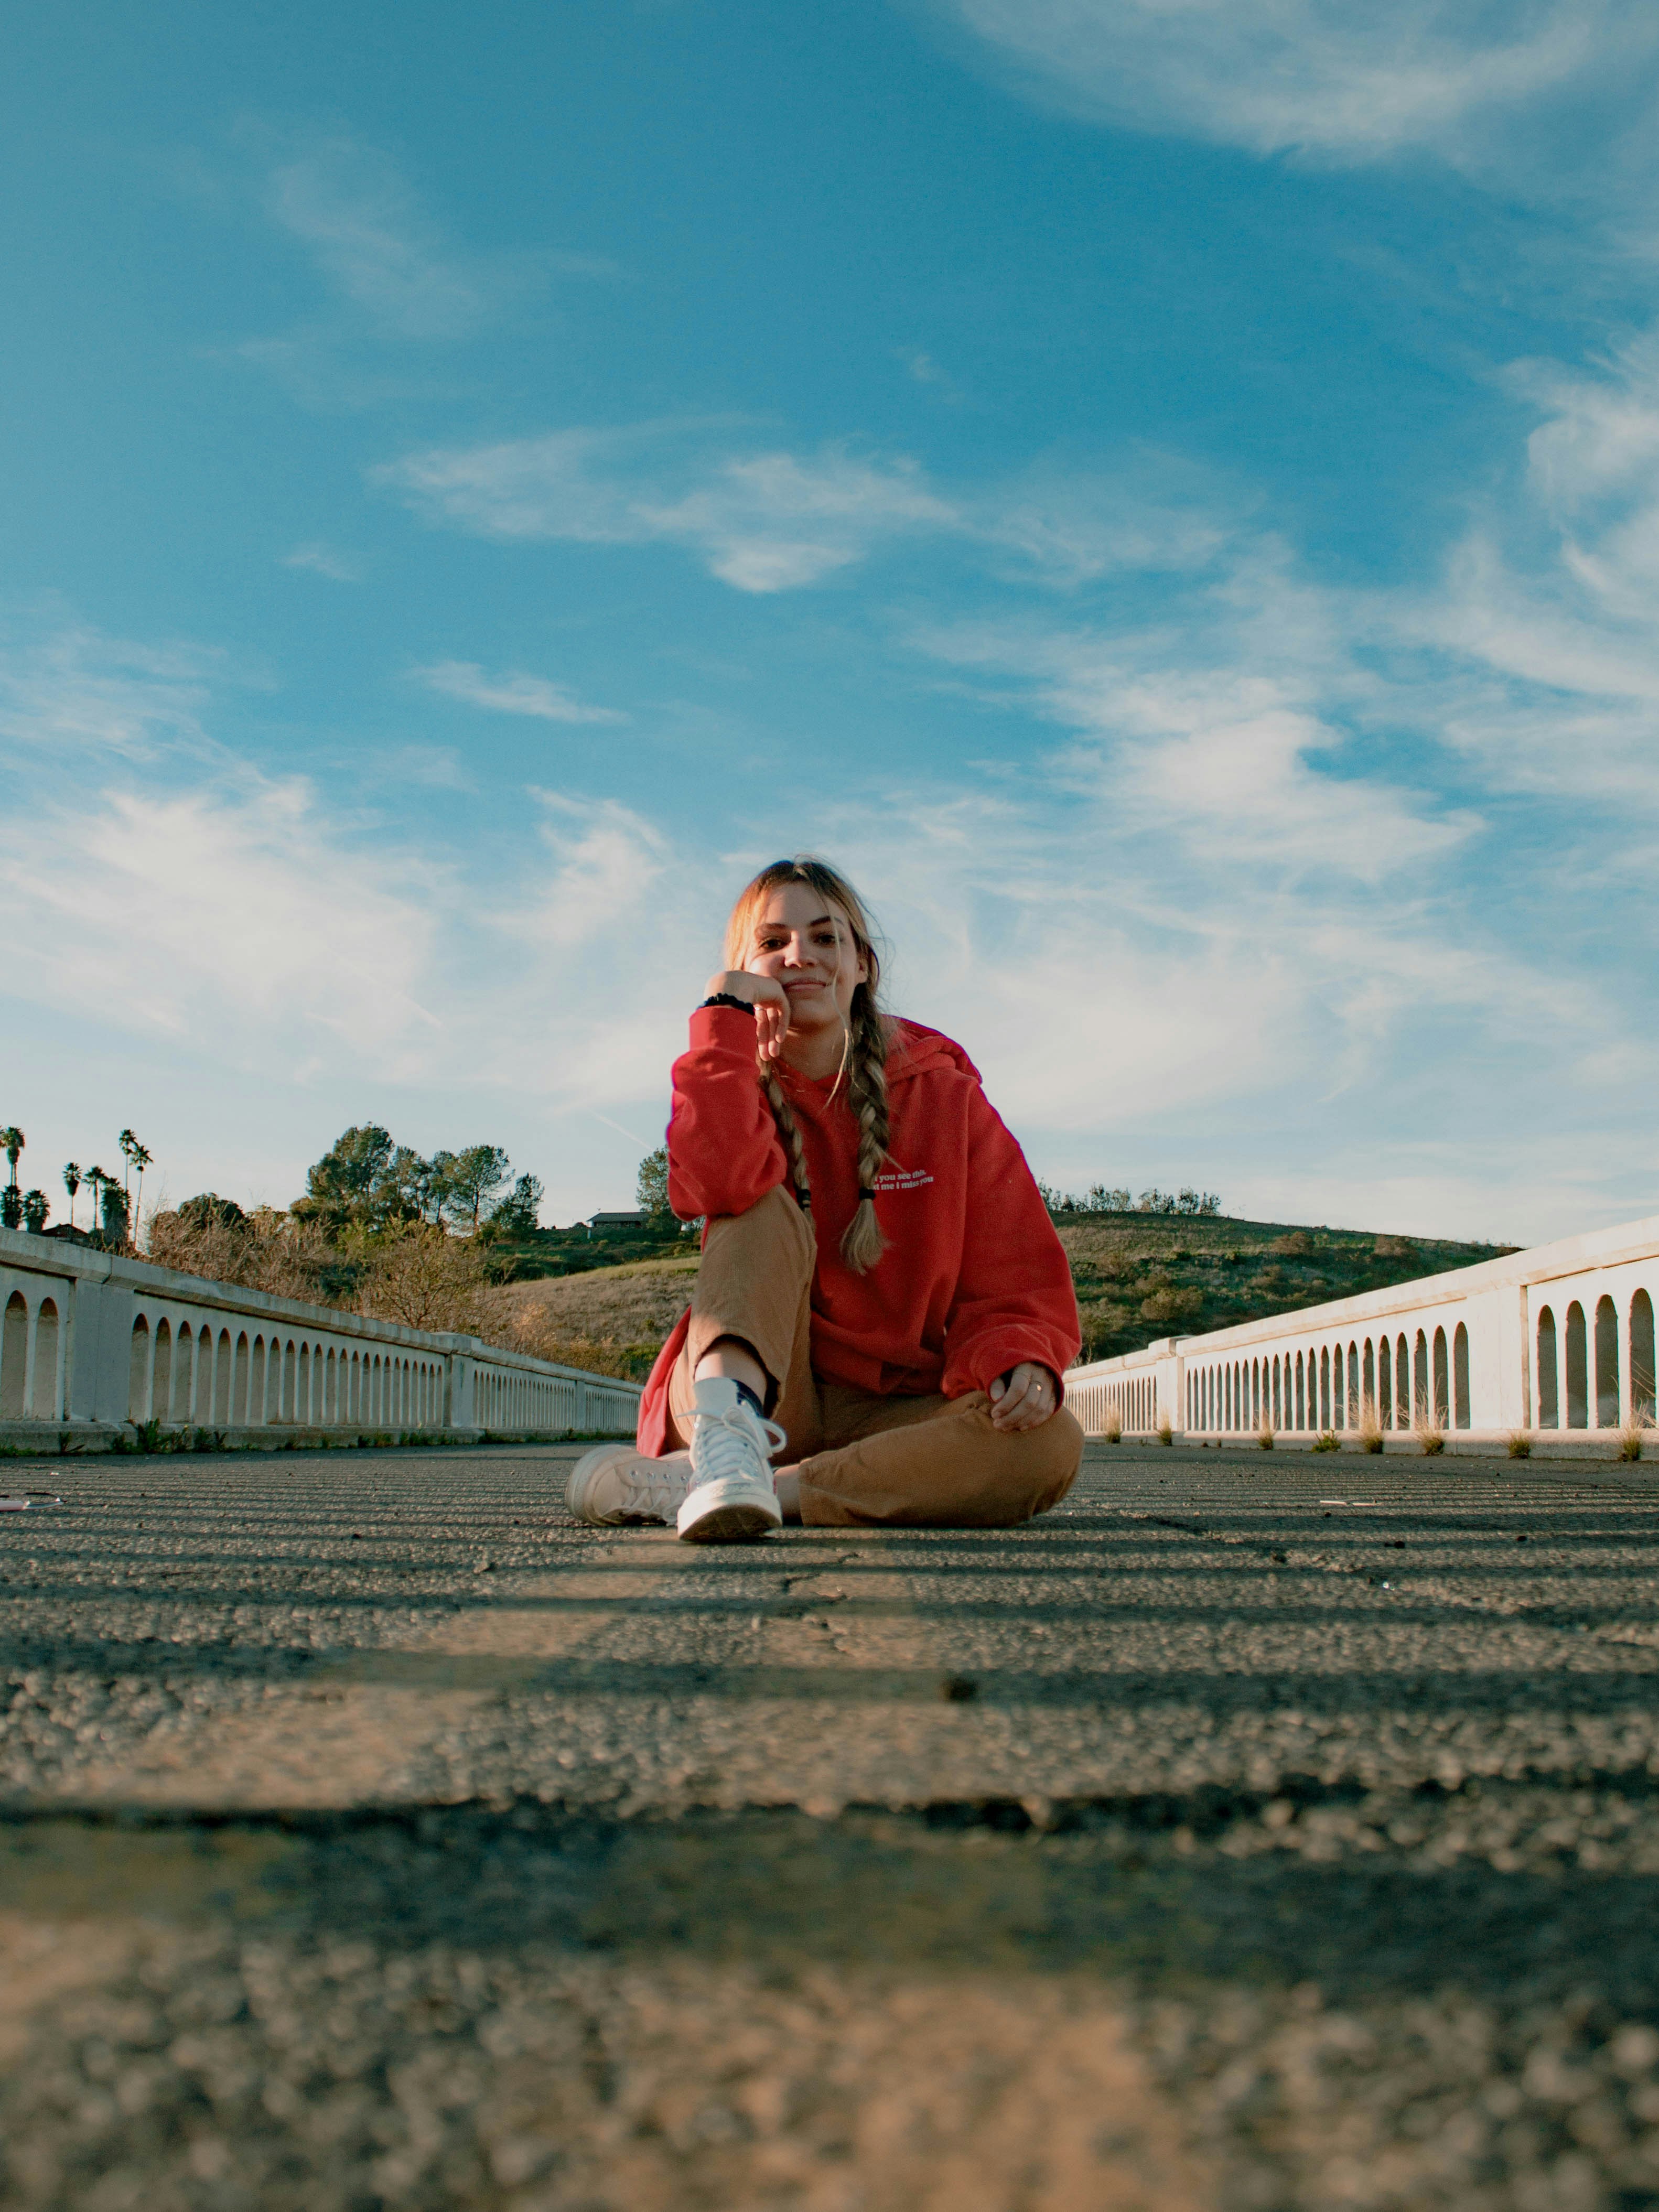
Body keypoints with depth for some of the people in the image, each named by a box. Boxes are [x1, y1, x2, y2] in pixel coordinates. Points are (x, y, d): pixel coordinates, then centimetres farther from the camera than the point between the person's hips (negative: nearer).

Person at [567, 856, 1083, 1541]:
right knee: (765, 1208, -22)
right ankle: (728, 1439, -47)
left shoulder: (943, 1095, 4)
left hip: (889, 1412, 2)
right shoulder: (735, 1085, 3)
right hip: (753, 1389, -1)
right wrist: (724, 1016, -19)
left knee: (1050, 1442, -29)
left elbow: (1016, 1278, -1)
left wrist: (1021, 1361, -22)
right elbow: (719, 1186, -24)